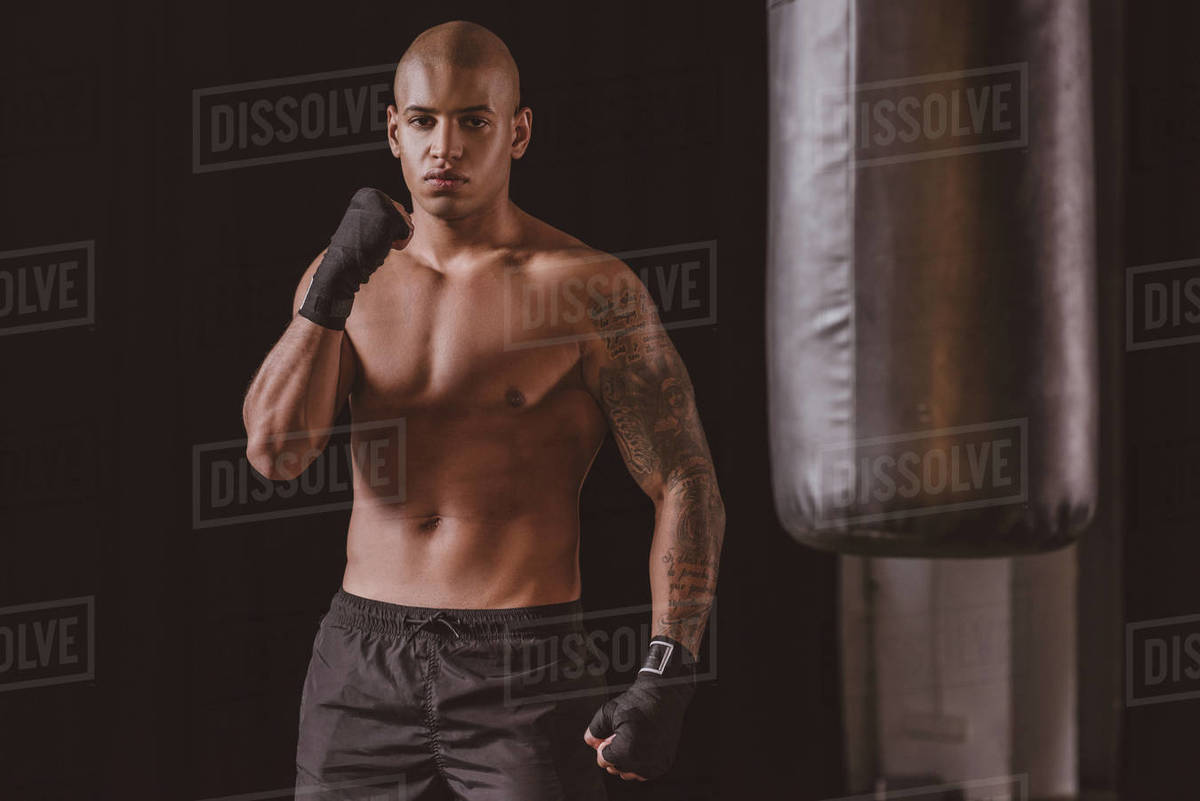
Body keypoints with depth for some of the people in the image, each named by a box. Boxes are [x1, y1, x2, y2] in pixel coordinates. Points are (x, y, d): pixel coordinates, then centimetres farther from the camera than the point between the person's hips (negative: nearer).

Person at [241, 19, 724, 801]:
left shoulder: (589, 290, -5)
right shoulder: (346, 275, 8)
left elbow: (686, 489, -7)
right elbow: (275, 450, -5)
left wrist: (665, 681, -18)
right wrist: (335, 283, -15)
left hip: (525, 676, -4)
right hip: (364, 668, 4)